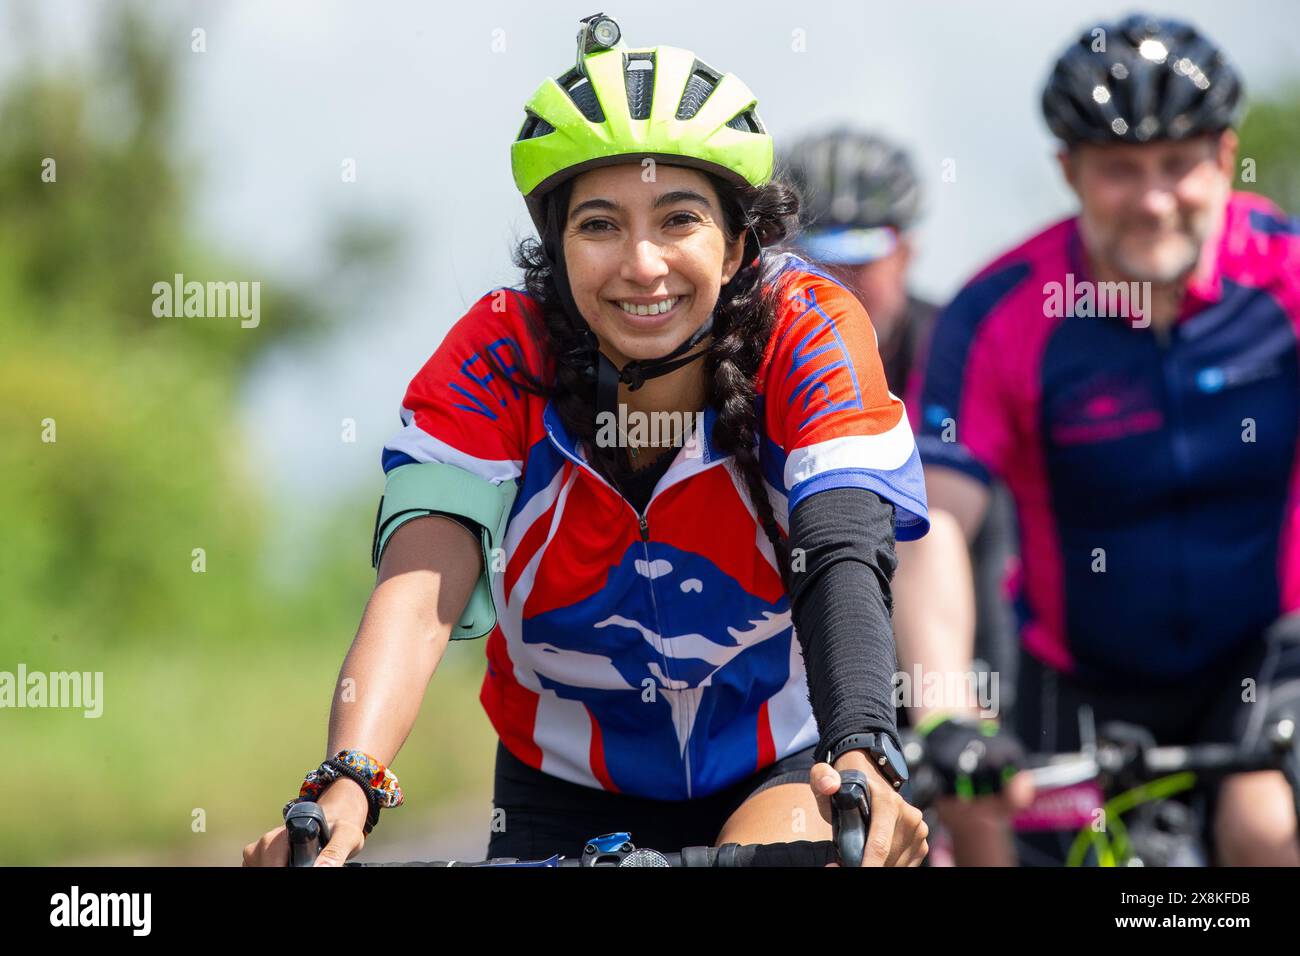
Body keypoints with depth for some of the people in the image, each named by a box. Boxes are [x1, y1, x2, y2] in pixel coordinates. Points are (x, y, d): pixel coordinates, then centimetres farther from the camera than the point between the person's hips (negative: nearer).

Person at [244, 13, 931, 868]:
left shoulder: (810, 334, -19)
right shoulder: (499, 357, -18)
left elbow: (843, 559, -32)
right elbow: (422, 584, -31)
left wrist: (862, 761, -52)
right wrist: (346, 784, -50)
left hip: (786, 764, -2)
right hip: (569, 794, 2)